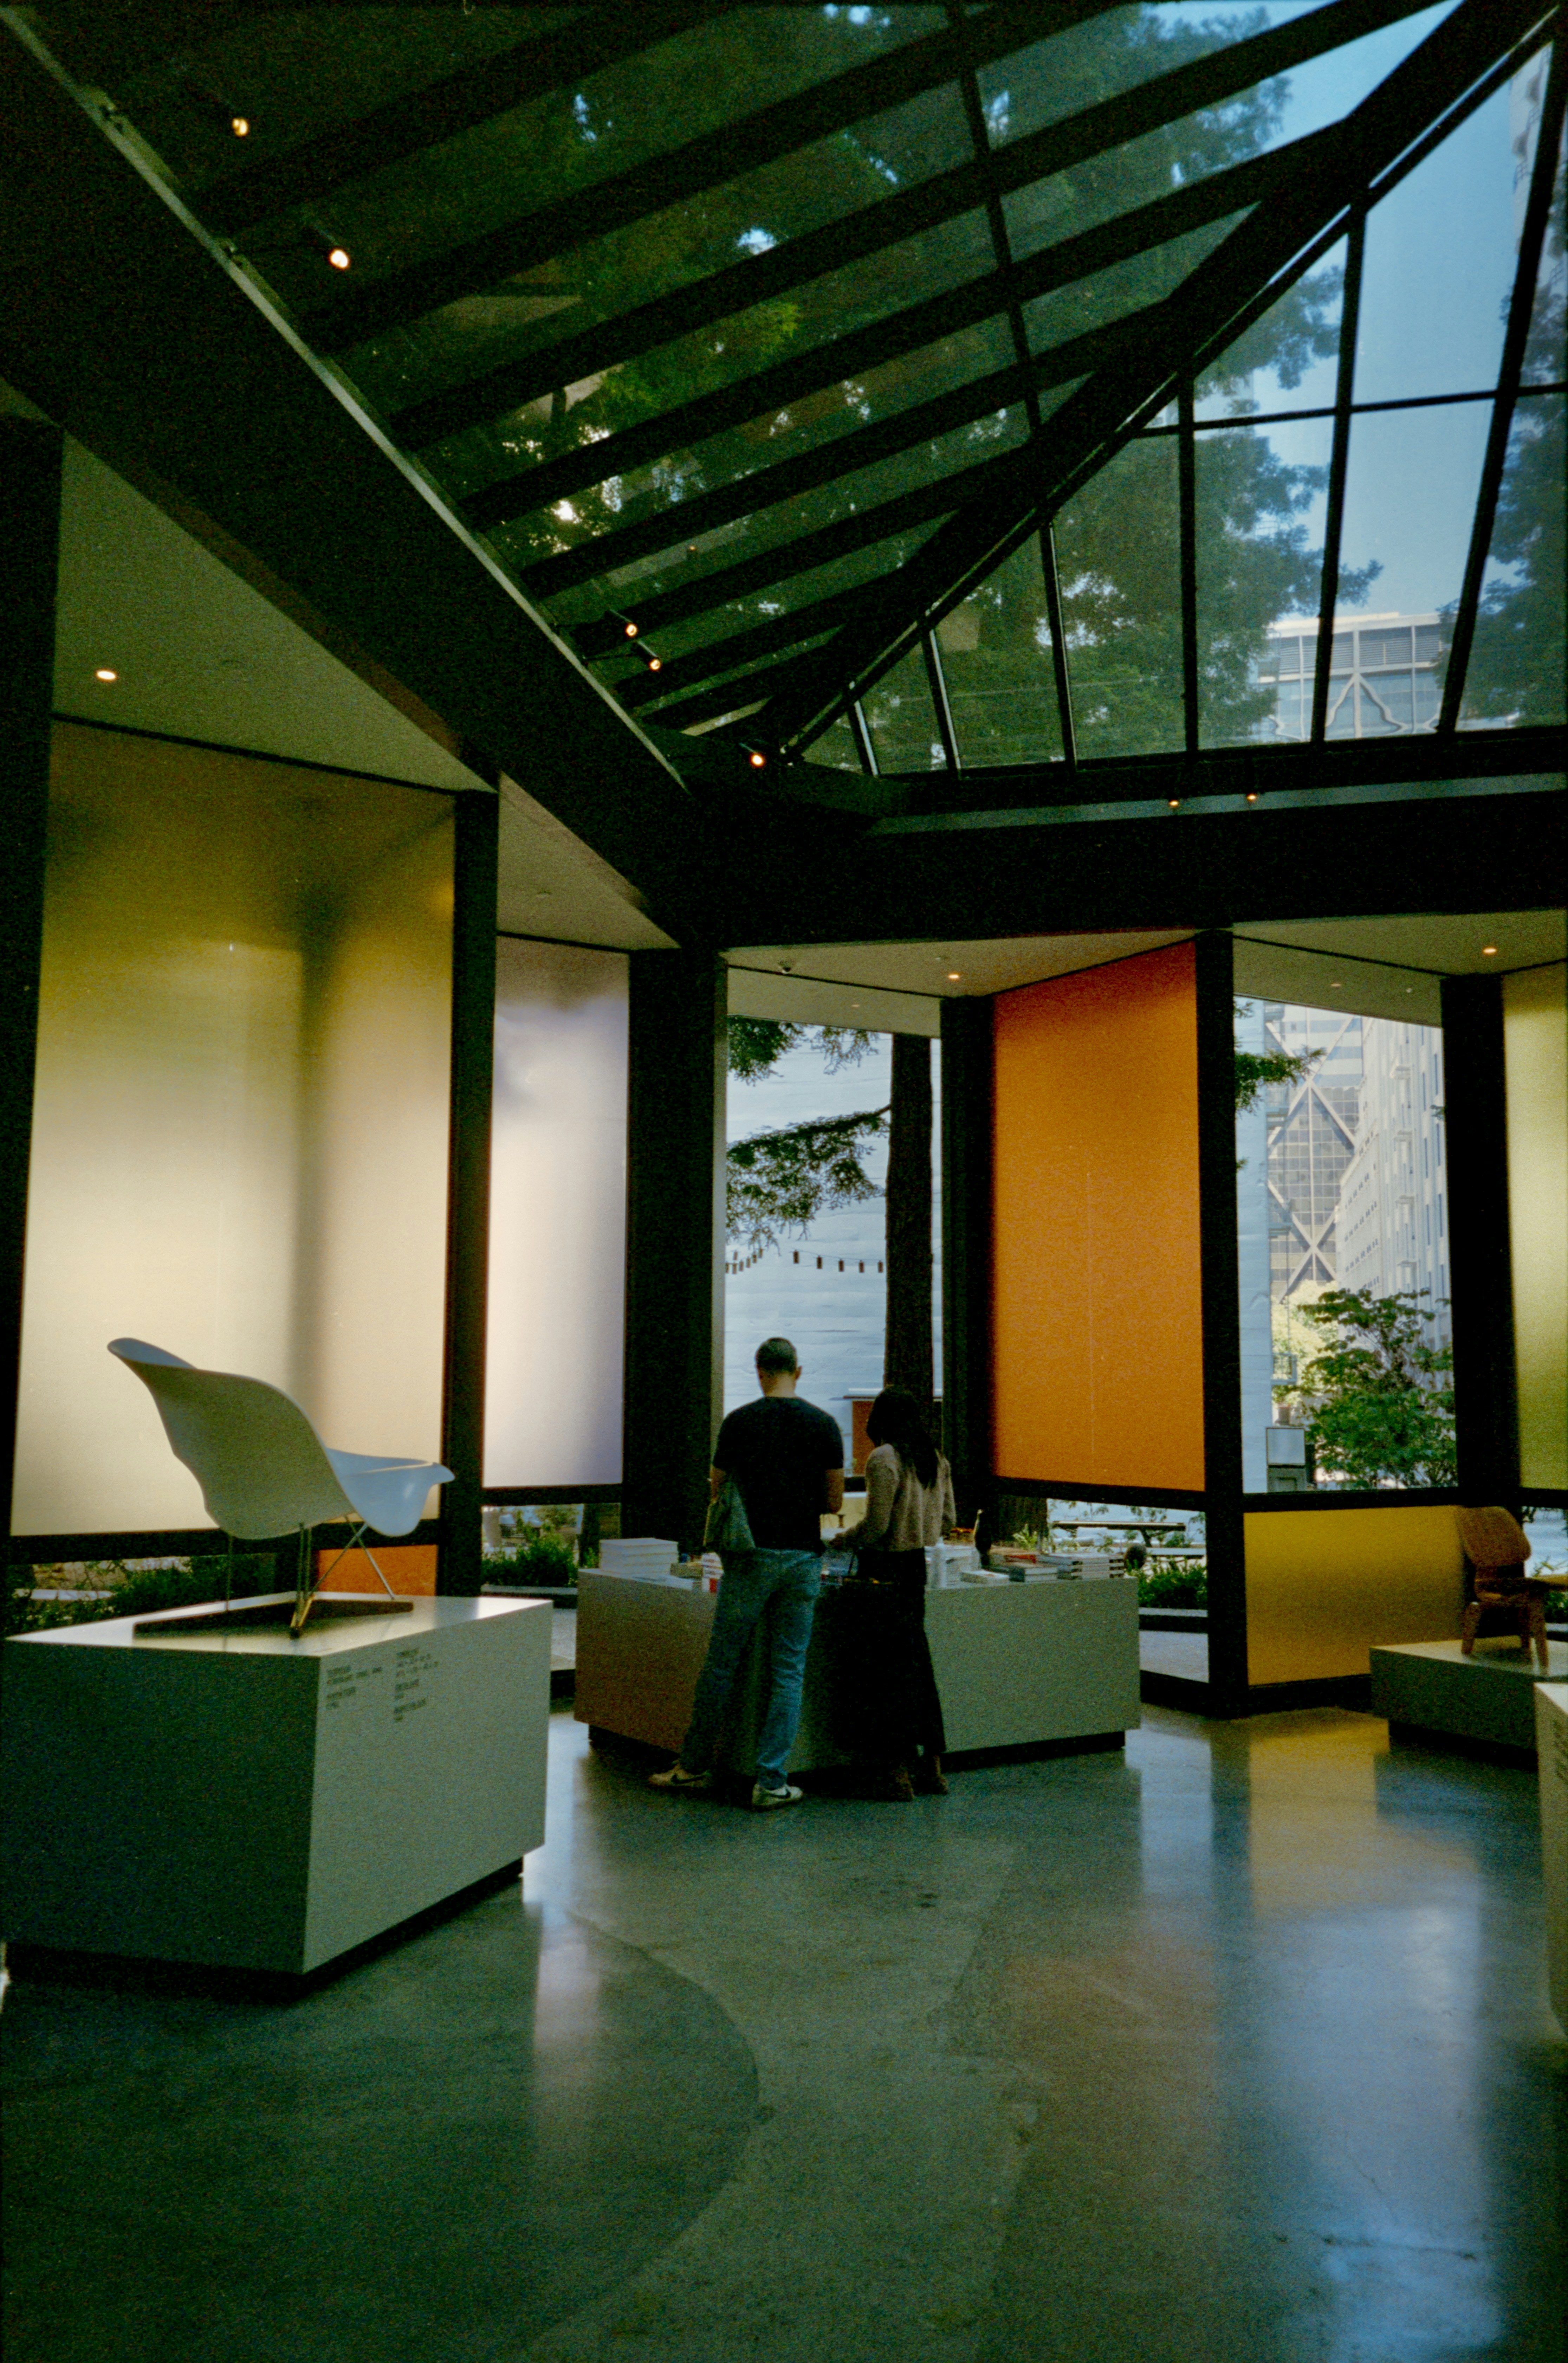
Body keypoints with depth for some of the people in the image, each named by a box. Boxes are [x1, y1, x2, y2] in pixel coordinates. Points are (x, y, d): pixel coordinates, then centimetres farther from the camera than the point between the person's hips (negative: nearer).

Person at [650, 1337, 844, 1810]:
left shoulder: (740, 1422, -3)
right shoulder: (824, 1424, 2)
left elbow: (717, 1491, 4)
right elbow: (835, 1500, 5)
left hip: (751, 1557, -1)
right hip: (803, 1557, 2)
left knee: (722, 1664, 9)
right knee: (788, 1671, 6)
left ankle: (695, 1766, 21)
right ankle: (771, 1781, 7)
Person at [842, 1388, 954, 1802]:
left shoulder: (883, 1460, -15)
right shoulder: (936, 1460, 7)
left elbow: (876, 1527, -17)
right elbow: (948, 1517, 14)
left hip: (885, 1570, -8)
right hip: (917, 1567, 8)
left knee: (881, 1670, 1)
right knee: (915, 1663, 16)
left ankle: (896, 1772, 4)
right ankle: (931, 1767, 22)